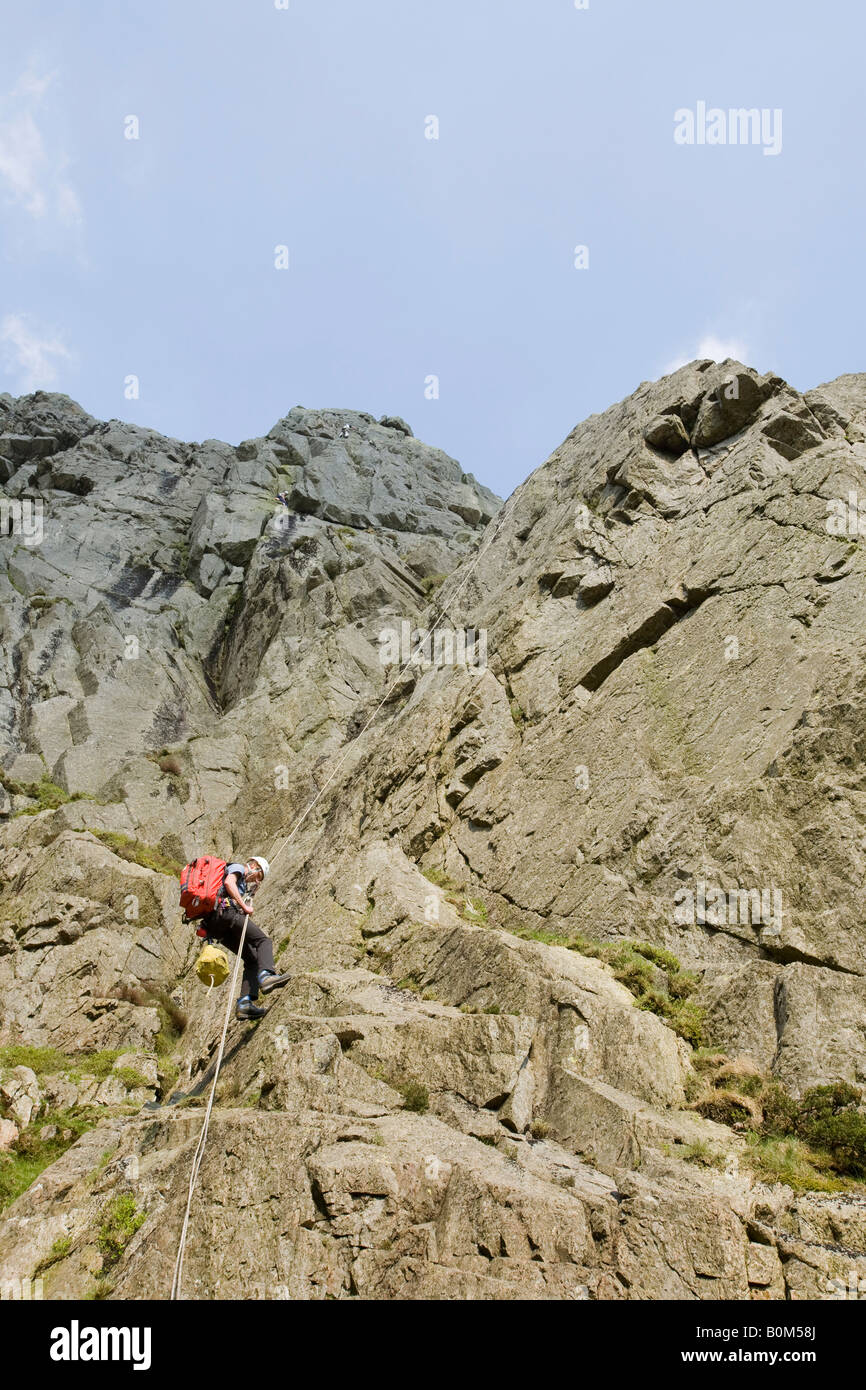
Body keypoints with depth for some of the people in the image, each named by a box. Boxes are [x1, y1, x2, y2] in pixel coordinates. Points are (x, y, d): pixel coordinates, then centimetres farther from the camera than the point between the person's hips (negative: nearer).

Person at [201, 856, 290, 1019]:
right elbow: (229, 882, -12)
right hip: (225, 912, -9)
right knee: (263, 940, -17)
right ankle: (266, 975, -41)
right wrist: (244, 906, -12)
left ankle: (245, 1003, -9)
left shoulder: (242, 883, 38)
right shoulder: (237, 868, 10)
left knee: (252, 959, 4)